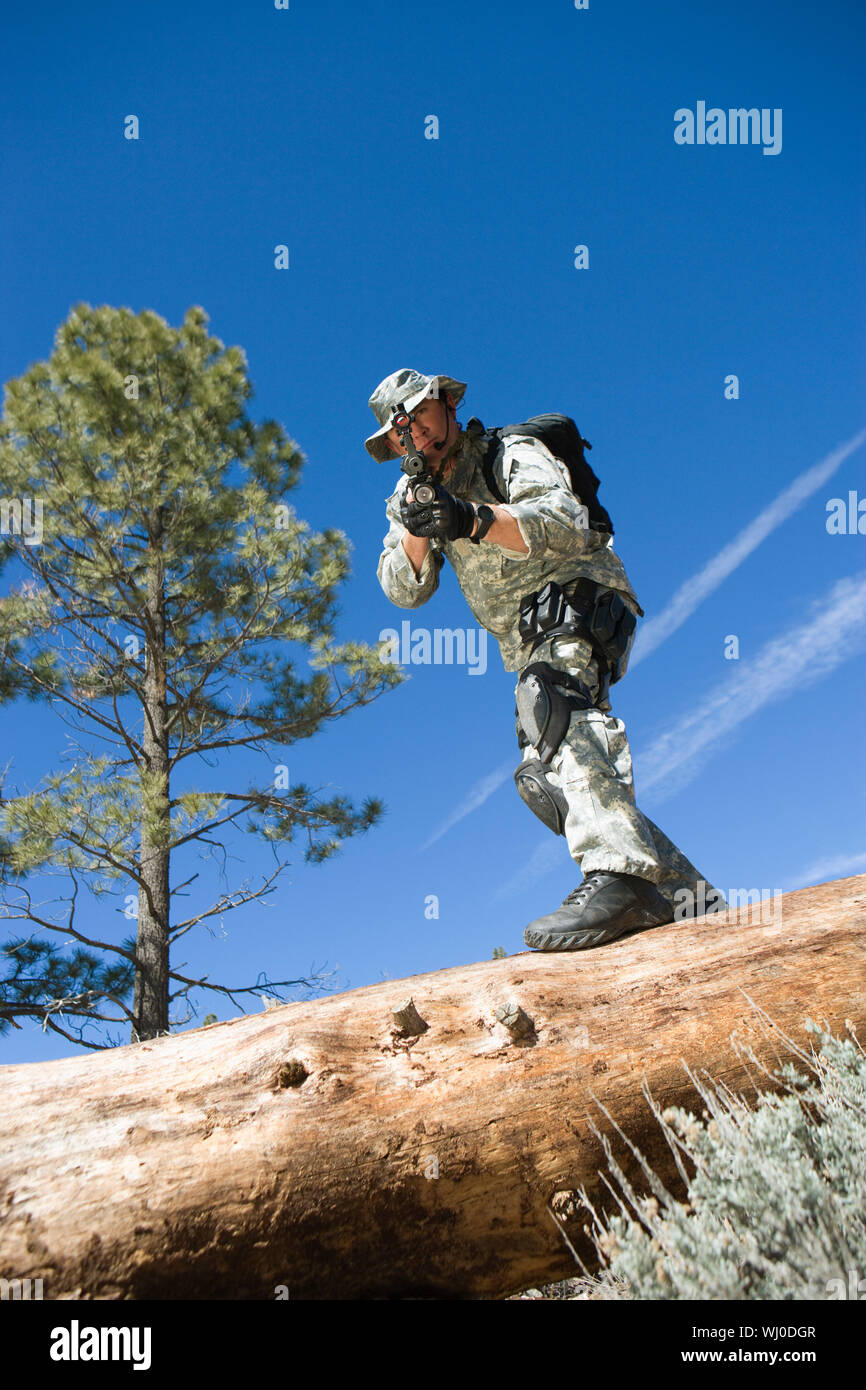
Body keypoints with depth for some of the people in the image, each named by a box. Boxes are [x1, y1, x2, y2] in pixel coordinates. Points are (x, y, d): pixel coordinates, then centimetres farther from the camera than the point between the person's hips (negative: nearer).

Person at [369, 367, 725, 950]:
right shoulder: (416, 492, 16)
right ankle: (688, 894, 3)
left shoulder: (511, 454, -4)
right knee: (543, 780, 0)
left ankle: (620, 875, -51)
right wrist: (417, 531, -16)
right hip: (535, 647, 8)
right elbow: (404, 589, 4)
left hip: (581, 602, -8)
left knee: (549, 696, -36)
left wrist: (473, 520, -38)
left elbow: (568, 521, -24)